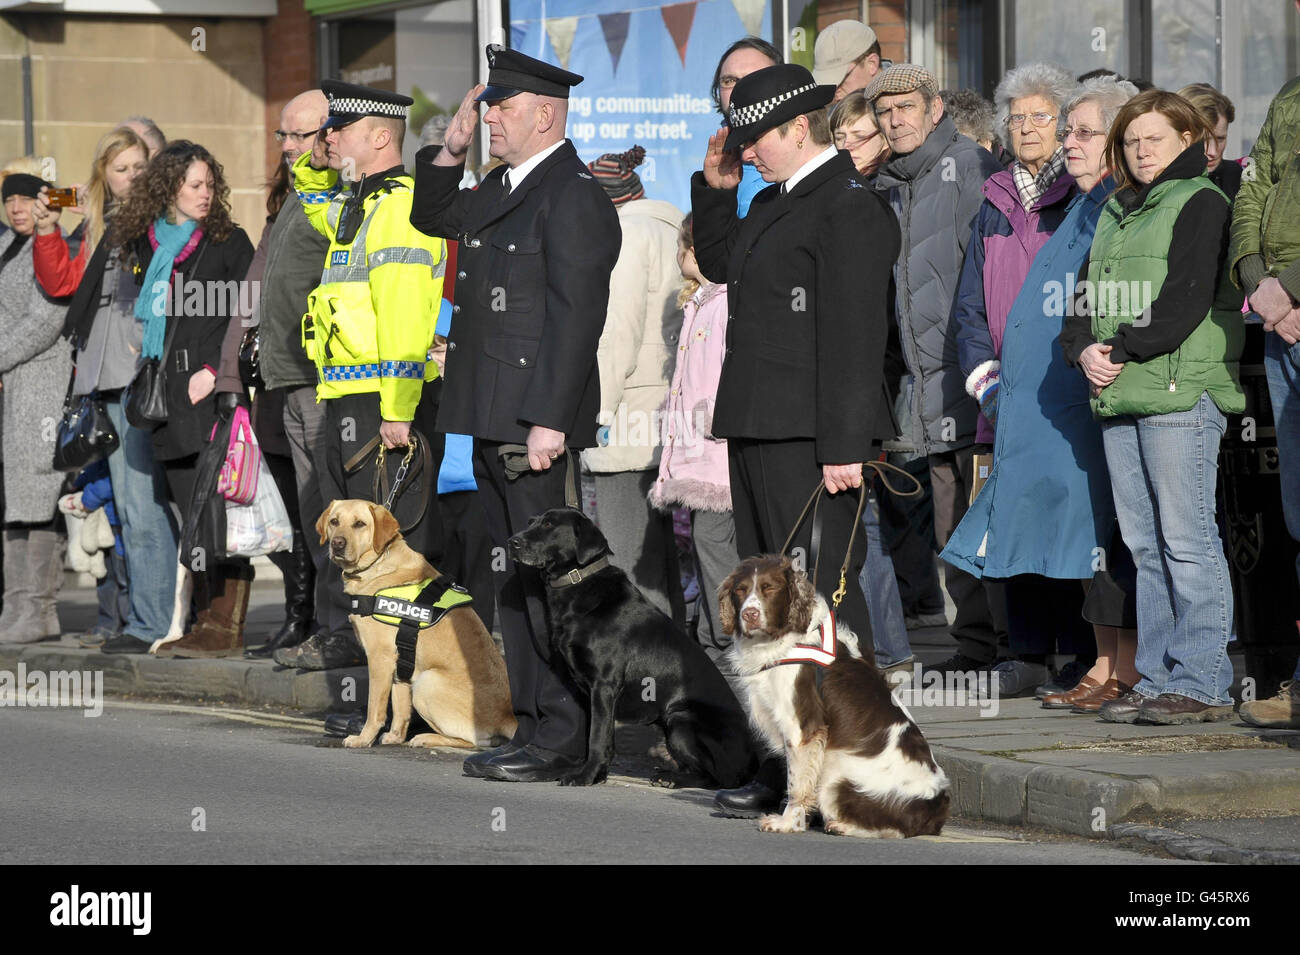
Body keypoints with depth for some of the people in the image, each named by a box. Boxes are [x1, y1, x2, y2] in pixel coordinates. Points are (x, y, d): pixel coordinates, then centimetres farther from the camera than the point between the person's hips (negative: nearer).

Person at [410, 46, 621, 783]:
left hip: (538, 423, -10)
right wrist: (451, 150, 16)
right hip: (494, 420, 10)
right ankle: (536, 725, 18)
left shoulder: (574, 196, -13)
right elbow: (432, 218, 34)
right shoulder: (505, 189, 16)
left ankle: (565, 740, -5)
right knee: (516, 580, 12)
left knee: (548, 579, -8)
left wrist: (548, 420, -23)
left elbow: (576, 316, -19)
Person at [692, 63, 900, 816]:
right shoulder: (779, 202, 17)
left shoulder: (851, 209, -13)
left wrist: (844, 447, -22)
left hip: (811, 440, -10)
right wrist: (715, 187, 18)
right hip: (759, 432, 10)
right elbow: (721, 264, 34)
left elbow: (854, 335, -19)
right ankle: (788, 770, 20)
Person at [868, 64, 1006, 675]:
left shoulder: (969, 166, -6)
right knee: (954, 530, 9)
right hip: (932, 388, 8)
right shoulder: (891, 187, 18)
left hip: (976, 377, -8)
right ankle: (976, 644, 14)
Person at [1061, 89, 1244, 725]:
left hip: (1183, 392, -8)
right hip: (1117, 397, 8)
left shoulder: (1202, 203, -2)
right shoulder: (1116, 212, 22)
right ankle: (1158, 680, 11)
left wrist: (1125, 352, -13)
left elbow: (1188, 297, -12)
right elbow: (1089, 295, 19)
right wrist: (1085, 350, -1)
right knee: (1144, 545, 8)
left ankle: (1202, 685, -8)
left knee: (1186, 541, -9)